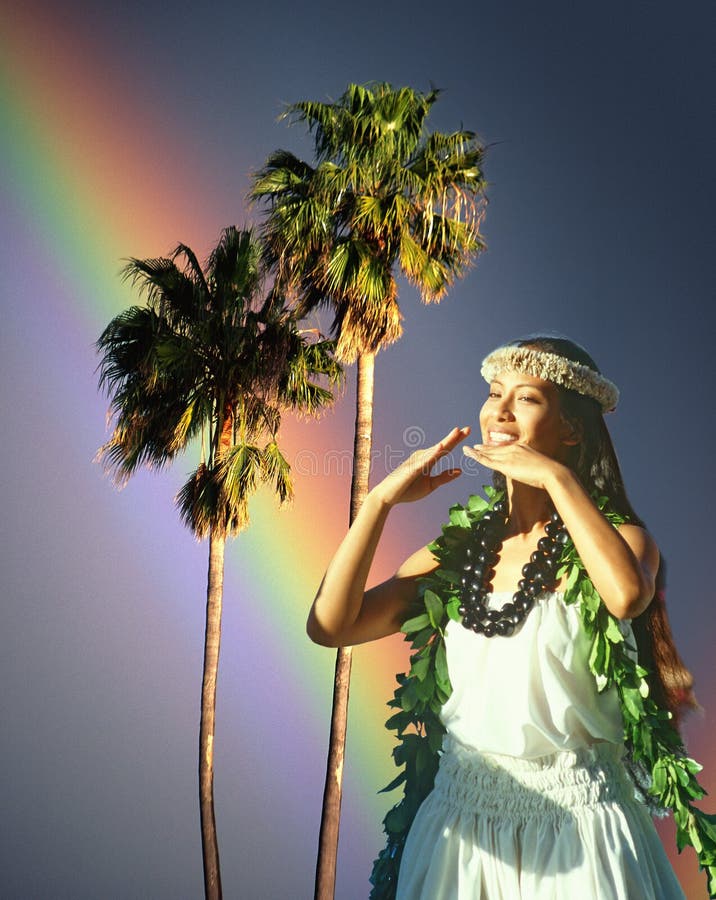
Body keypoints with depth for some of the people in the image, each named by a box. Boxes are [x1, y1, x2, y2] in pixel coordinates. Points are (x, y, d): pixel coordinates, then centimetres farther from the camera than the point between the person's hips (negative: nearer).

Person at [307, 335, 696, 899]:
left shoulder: (617, 537, -7)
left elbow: (627, 596, -33)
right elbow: (330, 626, -7)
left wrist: (558, 477, -22)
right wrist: (382, 500, -12)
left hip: (576, 826, -3)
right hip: (462, 825, 4)